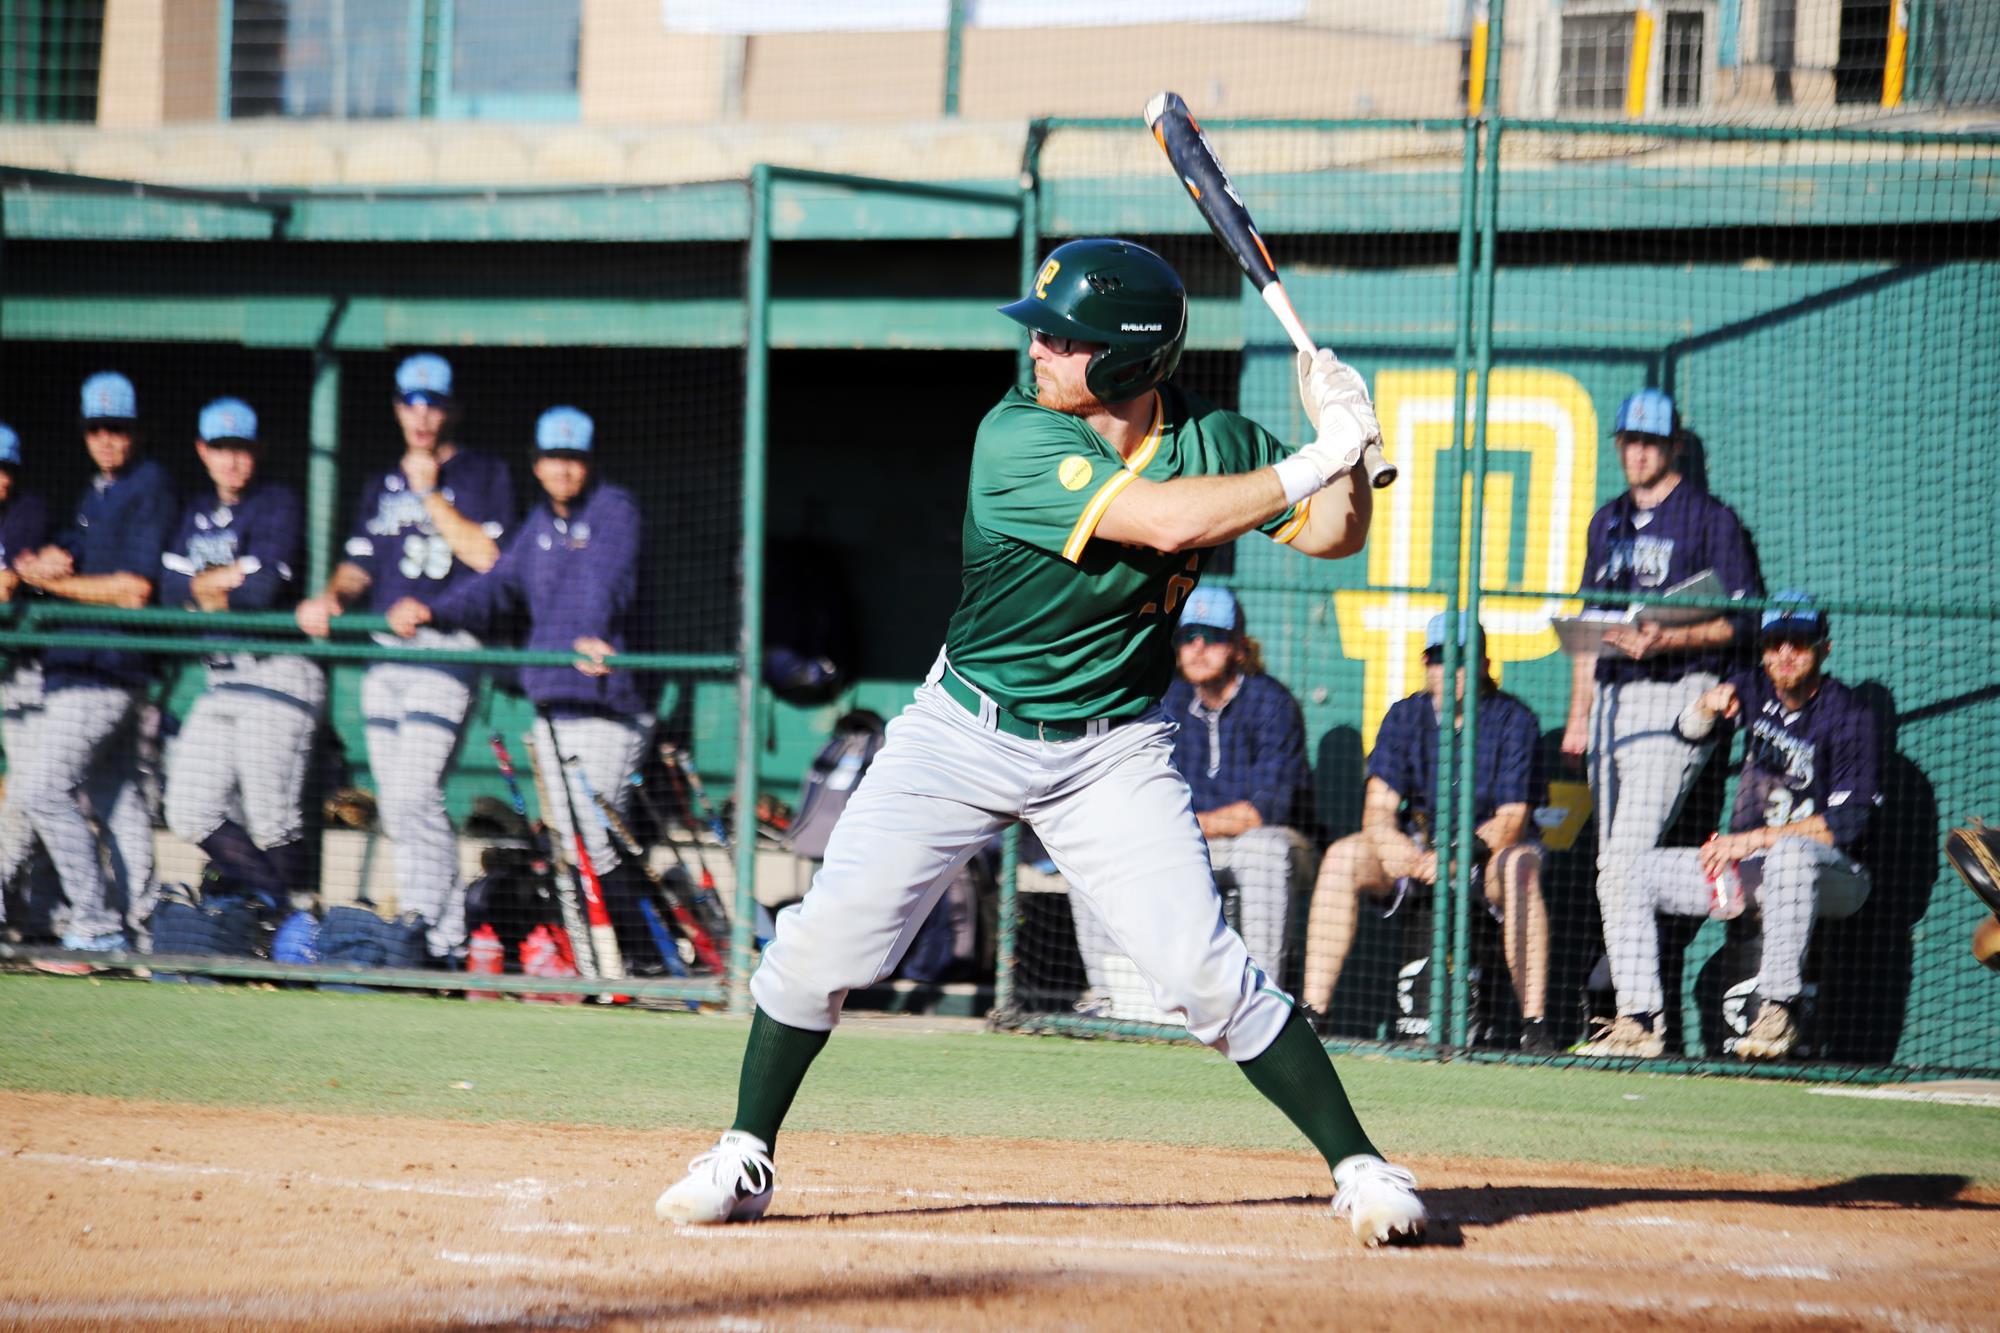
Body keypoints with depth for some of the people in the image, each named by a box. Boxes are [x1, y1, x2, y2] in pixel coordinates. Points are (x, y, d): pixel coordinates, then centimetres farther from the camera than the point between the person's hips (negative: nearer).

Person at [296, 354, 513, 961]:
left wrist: (431, 495, -10)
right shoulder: (383, 487, 22)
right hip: (384, 654, 7)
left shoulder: (482, 474, 4)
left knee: (413, 794, -20)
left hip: (446, 652, -7)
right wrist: (330, 599, -3)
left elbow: (486, 556, -10)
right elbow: (358, 568, 18)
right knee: (398, 810, 4)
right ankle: (451, 932, 9)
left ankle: (427, 932, -20)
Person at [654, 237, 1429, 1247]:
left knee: (1204, 971, -12)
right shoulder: (1017, 440, -21)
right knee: (827, 938, -7)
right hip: (967, 734, -1)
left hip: (1113, 749, 1)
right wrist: (1315, 460, -27)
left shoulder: (1209, 440, -7)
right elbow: (1166, 522, -31)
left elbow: (1333, 535, 1)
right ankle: (744, 1161, 11)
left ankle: (1360, 1168, -2)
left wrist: (1341, 443, -18)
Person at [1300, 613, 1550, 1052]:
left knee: (1520, 865, -37)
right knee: (1342, 856, -23)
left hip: (1487, 849, -3)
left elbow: (1511, 820, -16)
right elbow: (1377, 809, -6)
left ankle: (1534, 1023, -40)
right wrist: (1390, 843, -32)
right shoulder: (1405, 717, 1)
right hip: (1417, 846, 3)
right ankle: (1311, 1011, -24)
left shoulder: (1513, 720, -9)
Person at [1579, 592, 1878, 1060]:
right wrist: (1708, 705, -26)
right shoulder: (1756, 690, 6)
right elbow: (1690, 730, -3)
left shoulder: (1848, 717, -12)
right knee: (1628, 873, -3)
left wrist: (1755, 840, -23)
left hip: (1831, 876, -7)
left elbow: (1846, 824, -19)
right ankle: (1639, 1023, -11)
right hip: (1746, 869, 7)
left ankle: (1778, 1013, -38)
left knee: (1788, 853, -42)